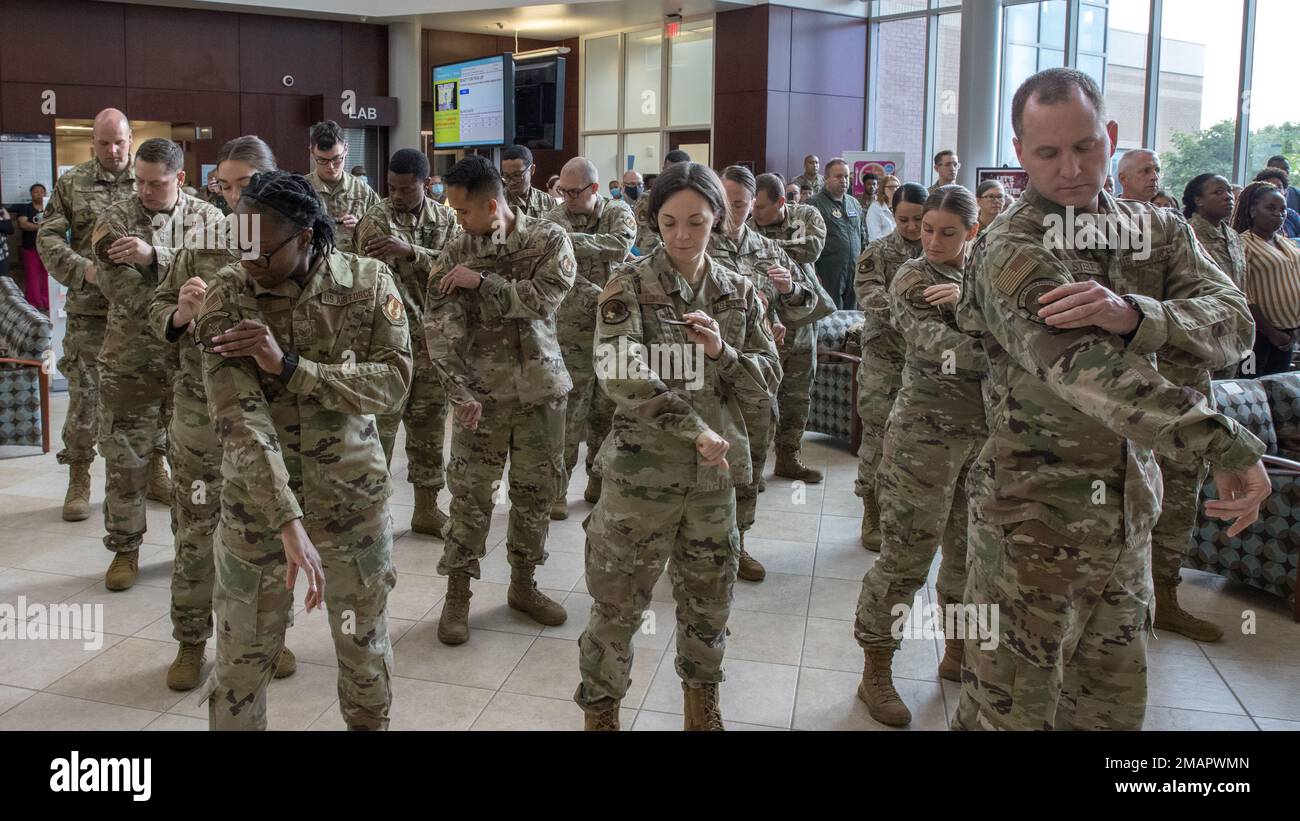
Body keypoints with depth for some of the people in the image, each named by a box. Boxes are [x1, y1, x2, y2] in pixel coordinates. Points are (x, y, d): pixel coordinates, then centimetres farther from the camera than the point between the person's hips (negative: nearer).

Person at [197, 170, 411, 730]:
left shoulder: (369, 282, -7)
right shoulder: (227, 295, -12)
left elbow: (393, 383, -13)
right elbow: (239, 417, -21)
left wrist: (287, 365, -25)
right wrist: (289, 521, -31)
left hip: (354, 496, 1)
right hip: (257, 502, -1)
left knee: (366, 649, 16)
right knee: (242, 660, 8)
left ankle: (369, 723, 42)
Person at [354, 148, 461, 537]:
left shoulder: (445, 219, 4)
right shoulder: (375, 222, -9)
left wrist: (409, 251, -27)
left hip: (433, 342, 5)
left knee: (430, 430, 12)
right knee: (379, 429, 0)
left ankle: (426, 509, 24)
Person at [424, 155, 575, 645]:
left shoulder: (549, 239, -3)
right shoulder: (456, 255, -3)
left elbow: (544, 298, -18)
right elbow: (440, 330, -9)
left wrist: (482, 281, -18)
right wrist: (461, 392, -19)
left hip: (540, 389, 1)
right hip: (482, 393, -1)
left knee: (535, 491, 11)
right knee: (470, 494, 1)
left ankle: (523, 584, 28)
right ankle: (457, 594, 14)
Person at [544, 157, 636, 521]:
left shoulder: (619, 213, 2)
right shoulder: (556, 220, -5)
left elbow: (621, 245, -20)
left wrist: (572, 239, -25)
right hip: (574, 330, -3)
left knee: (607, 408, 12)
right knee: (569, 411, -4)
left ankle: (599, 476, 28)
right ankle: (557, 487, 6)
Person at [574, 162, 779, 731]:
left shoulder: (739, 293, 5)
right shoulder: (629, 286, -7)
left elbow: (766, 381, 4)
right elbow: (622, 376, -19)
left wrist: (721, 350, -16)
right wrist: (696, 429, -22)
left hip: (714, 472, 4)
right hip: (642, 469, -3)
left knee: (709, 599, 16)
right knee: (618, 602, 5)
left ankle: (701, 699, 38)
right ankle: (600, 708, 25)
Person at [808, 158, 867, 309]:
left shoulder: (854, 203, 17)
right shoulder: (814, 204, -4)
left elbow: (862, 235, 24)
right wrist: (813, 274, -14)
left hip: (854, 276, 6)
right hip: (828, 278, -6)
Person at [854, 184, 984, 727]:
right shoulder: (912, 278, -5)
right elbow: (934, 345, -21)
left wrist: (968, 297, -22)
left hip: (985, 432, 6)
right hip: (927, 432, -6)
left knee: (972, 550, 15)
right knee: (906, 555, -2)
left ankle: (957, 654, 33)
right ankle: (876, 674, 10)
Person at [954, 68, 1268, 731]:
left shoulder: (1158, 230, 7)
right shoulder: (1010, 251, -14)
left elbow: (1230, 325, -11)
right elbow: (1086, 368, -29)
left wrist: (1130, 313, -31)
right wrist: (1227, 446, -36)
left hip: (1129, 512, 7)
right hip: (1033, 520, -6)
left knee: (1114, 707, 18)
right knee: (1010, 710, 2)